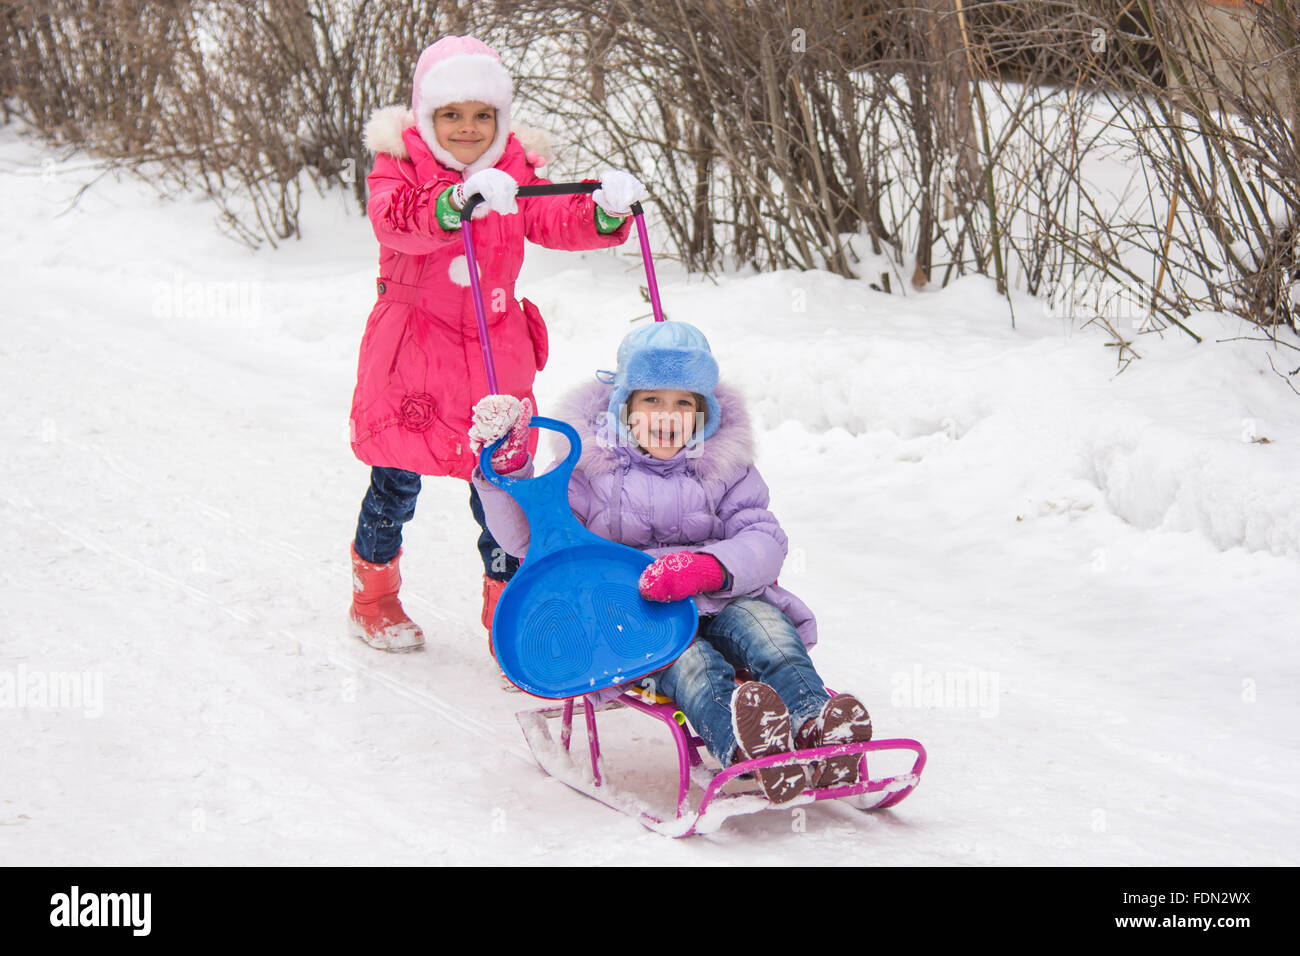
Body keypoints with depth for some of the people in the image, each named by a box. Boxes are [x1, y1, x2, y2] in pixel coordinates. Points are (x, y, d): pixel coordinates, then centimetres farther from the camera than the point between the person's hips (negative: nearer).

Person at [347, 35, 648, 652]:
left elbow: (556, 222, -9)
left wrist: (605, 213, -32)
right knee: (398, 478, 8)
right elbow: (394, 221, -29)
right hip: (411, 351, -2)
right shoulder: (398, 167, -7)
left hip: (495, 351, 3)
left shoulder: (516, 173, 5)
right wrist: (454, 203, -49)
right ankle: (373, 597, 31)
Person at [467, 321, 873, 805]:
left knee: (762, 623, -31)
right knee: (686, 657, -36)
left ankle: (817, 725, -57)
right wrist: (507, 471, -12)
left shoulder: (723, 465, 12)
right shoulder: (592, 465, 8)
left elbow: (763, 539, 0)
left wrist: (708, 567, -22)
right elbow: (529, 536, 6)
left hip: (719, 602, 3)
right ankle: (739, 741, -68)